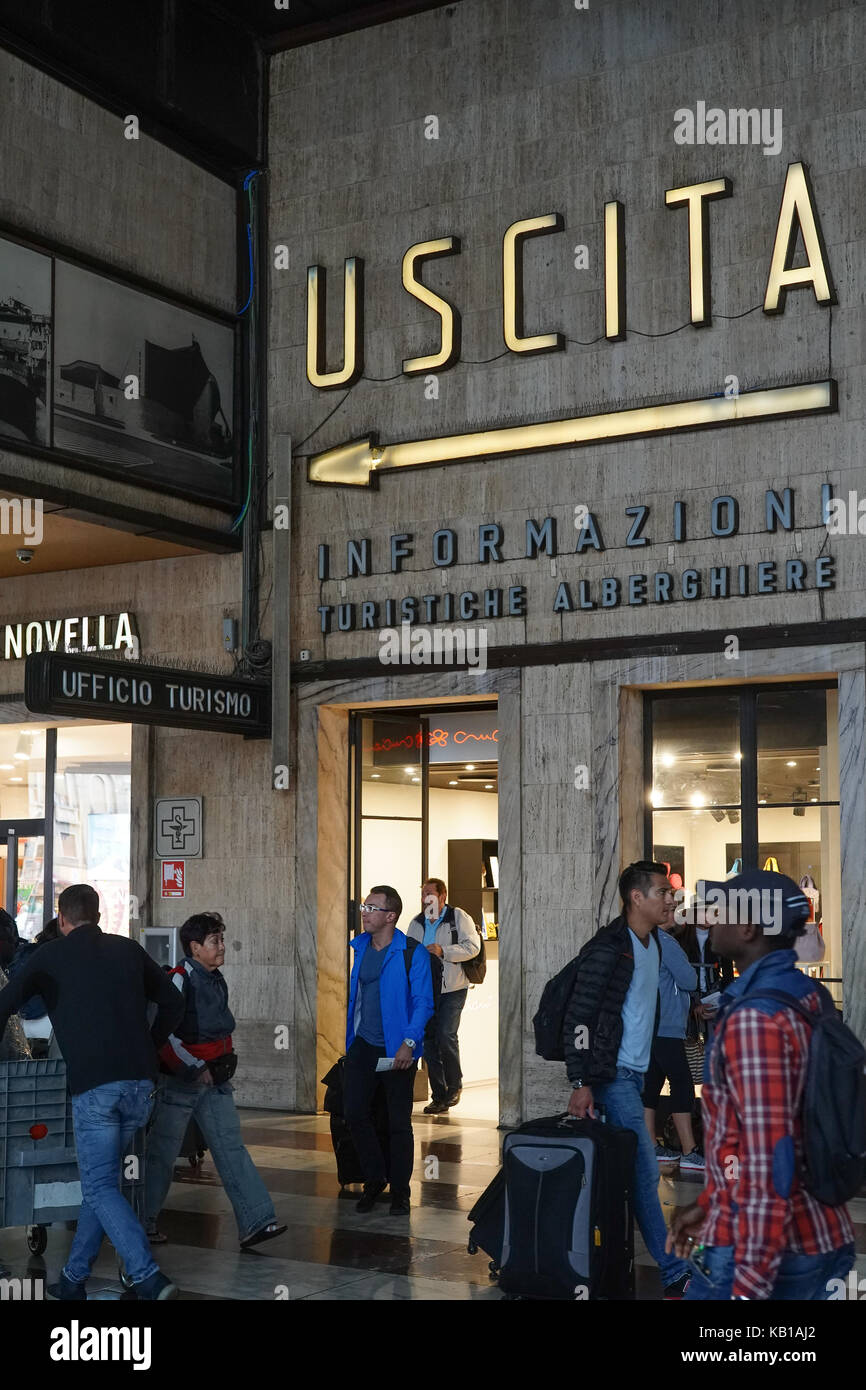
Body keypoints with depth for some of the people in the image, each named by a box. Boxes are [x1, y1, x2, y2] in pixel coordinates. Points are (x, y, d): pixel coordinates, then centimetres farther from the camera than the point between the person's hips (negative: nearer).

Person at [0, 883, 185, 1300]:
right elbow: (172, 1002, 20)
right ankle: (74, 1277, 23)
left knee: (100, 1186, -1)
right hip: (140, 1082, 5)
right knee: (101, 1177, 18)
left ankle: (150, 1278, -15)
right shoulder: (128, 949, 15)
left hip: (94, 1085, -5)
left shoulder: (51, 956, 4)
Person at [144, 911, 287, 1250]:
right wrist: (196, 1069, -17)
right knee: (163, 1152, 5)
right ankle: (144, 1221, 22)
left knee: (231, 1148, 0)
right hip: (180, 1081, -7)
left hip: (214, 1081, 7)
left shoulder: (217, 981, 12)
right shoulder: (179, 980, -15)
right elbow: (164, 1034, -20)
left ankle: (255, 1223, -4)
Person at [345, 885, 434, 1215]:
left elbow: (423, 1002, -12)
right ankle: (373, 1180, 23)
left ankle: (400, 1192, 19)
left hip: (397, 1050, -5)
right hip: (362, 1045, 5)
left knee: (399, 1122, 5)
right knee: (354, 1113, 3)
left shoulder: (412, 953, -11)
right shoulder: (357, 948, 7)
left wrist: (409, 1043, -21)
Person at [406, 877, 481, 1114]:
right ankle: (439, 1096, 13)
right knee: (429, 1041, 3)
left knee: (446, 1036, -17)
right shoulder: (416, 923, 14)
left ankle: (454, 1086, 5)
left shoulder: (458, 917, -1)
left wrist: (444, 951, -21)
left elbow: (472, 946, -11)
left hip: (452, 989, -5)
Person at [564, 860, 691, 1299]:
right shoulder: (607, 948, -16)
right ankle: (675, 1275, -3)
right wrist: (581, 1084, -20)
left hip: (636, 1072, 9)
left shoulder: (653, 943, 11)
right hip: (612, 1075, -9)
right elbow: (578, 1017, -17)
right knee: (644, 1170, -7)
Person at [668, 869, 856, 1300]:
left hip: (768, 1252, -9)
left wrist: (749, 1286, -23)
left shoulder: (754, 1020, -22)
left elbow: (768, 1162, -25)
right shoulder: (805, 994, 7)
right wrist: (709, 1203, 21)